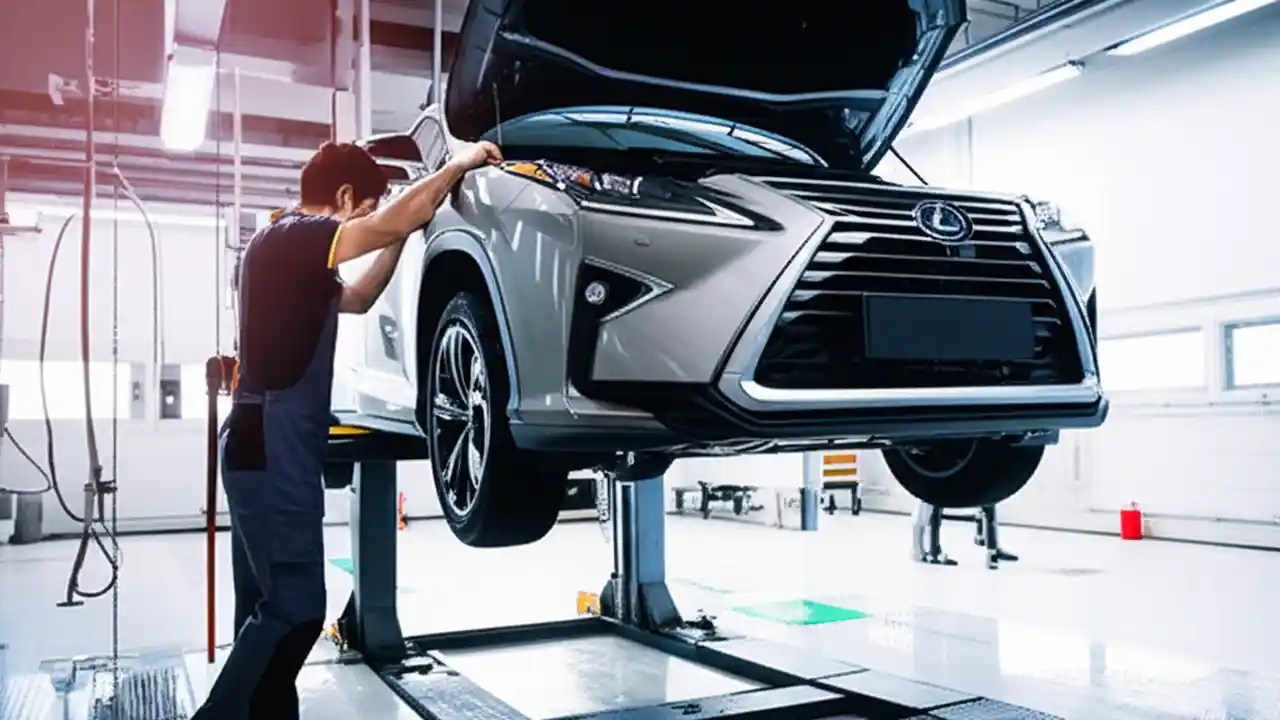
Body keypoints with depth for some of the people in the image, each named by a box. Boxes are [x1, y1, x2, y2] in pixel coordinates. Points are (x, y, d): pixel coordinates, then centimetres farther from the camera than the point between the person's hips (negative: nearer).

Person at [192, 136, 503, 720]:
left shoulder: (285, 243, 18)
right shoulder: (295, 236, -12)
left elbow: (356, 298, 28)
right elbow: (398, 218, -23)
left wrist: (403, 236, 18)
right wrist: (459, 163, -9)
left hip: (265, 444, 10)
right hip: (272, 446, -10)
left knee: (268, 605, 13)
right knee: (296, 607, -8)